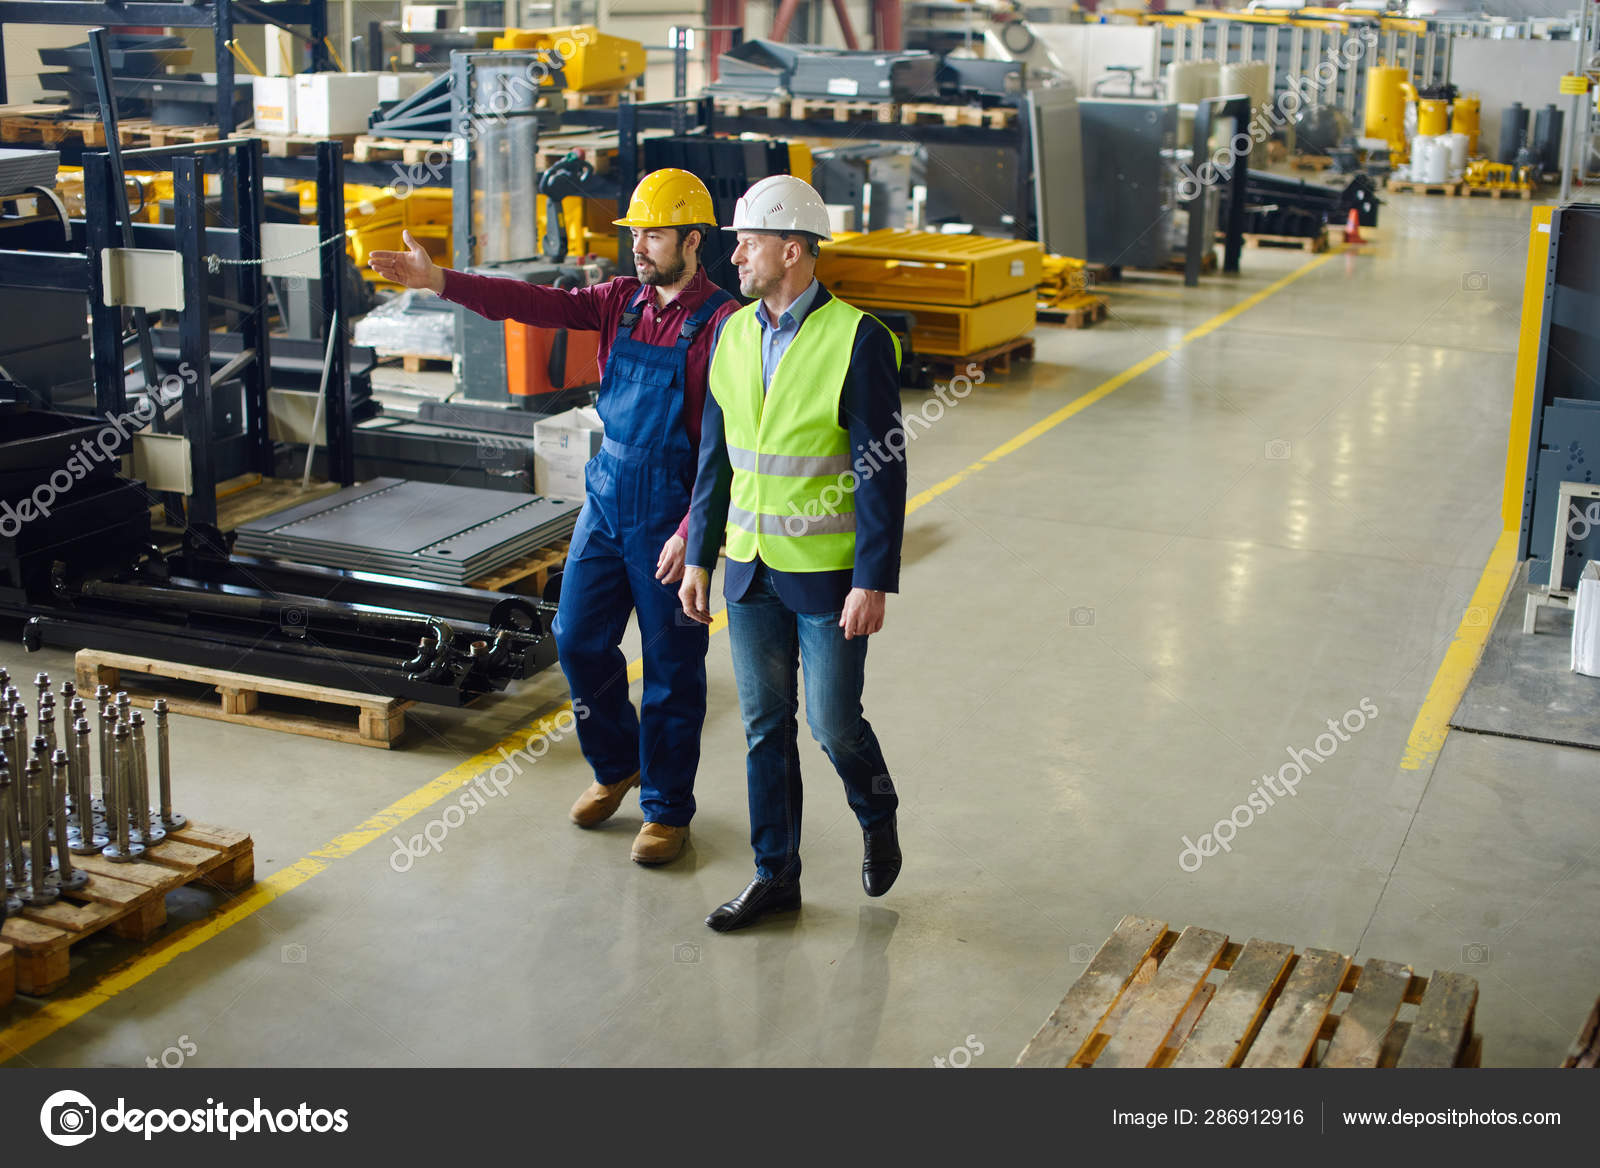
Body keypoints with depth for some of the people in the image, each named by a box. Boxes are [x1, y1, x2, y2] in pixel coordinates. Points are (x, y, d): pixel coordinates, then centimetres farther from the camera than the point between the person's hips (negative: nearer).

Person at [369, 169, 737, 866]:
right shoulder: (623, 300, 7)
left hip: (669, 519, -6)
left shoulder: (723, 323, -13)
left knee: (671, 667, 4)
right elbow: (541, 305, -3)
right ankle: (617, 766, 35)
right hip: (606, 501, 6)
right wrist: (439, 282, -14)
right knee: (578, 639, 11)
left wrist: (692, 534, -20)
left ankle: (667, 810, 20)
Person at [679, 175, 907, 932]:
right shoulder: (733, 335, 6)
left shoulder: (857, 339, -13)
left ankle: (877, 819, 32)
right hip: (752, 569, 6)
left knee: (834, 724, 1)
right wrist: (698, 556, 10)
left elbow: (882, 472, -14)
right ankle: (775, 875, 24)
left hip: (830, 575, -5)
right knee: (764, 726, 11)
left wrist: (873, 582, -17)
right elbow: (715, 456, 12)